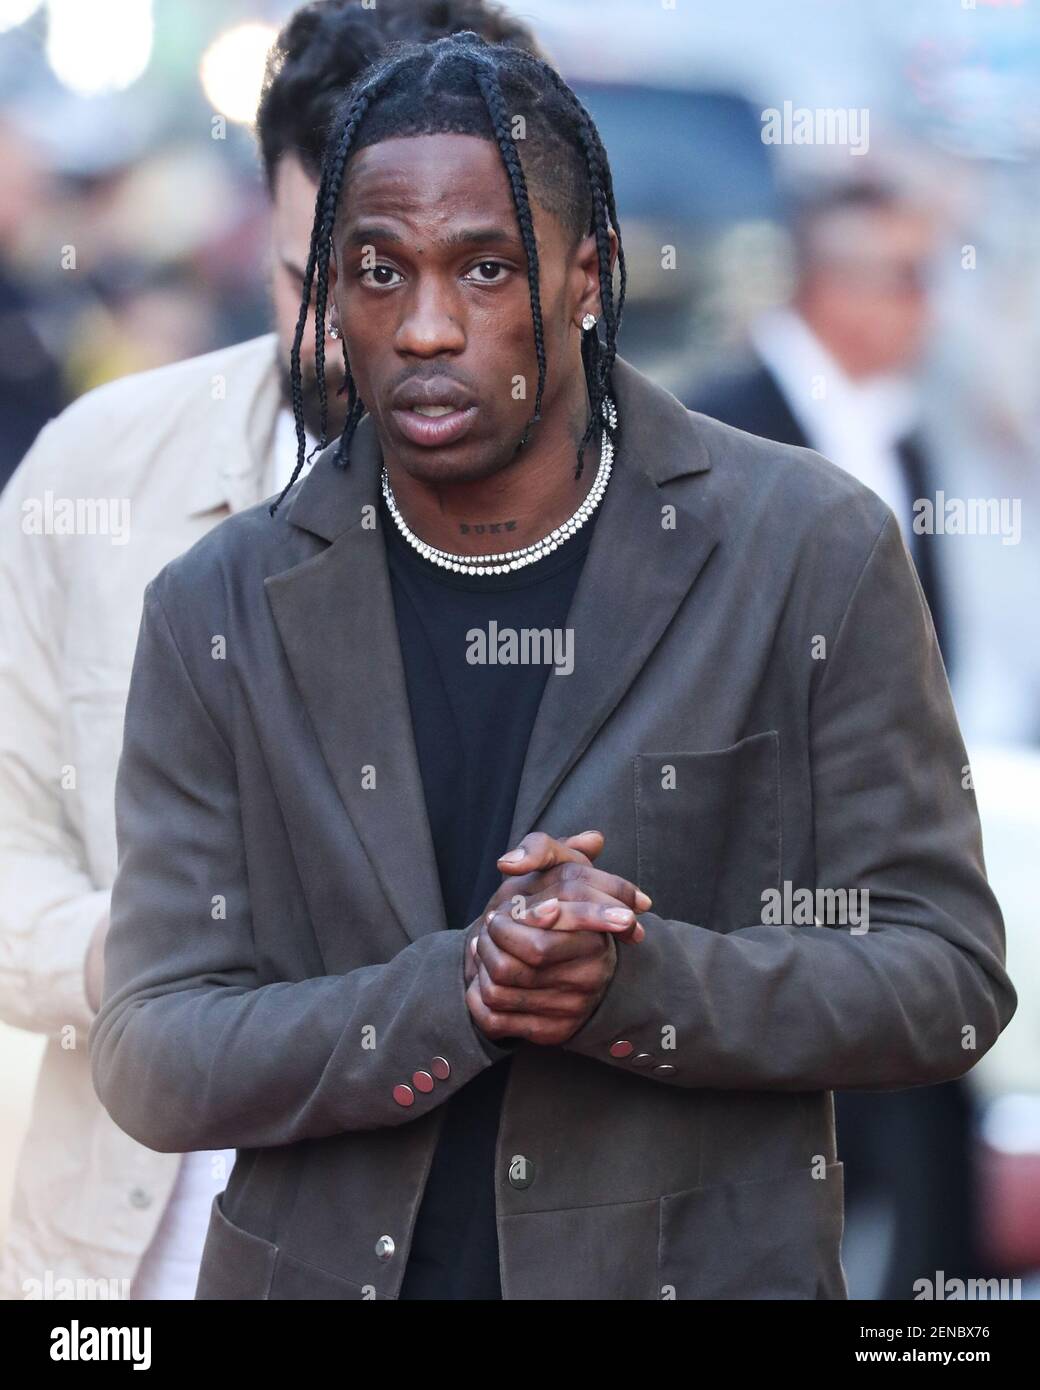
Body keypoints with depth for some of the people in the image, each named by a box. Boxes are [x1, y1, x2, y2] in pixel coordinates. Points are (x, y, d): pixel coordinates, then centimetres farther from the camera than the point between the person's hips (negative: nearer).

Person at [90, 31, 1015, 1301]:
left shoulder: (813, 556, -8)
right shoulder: (221, 610, -4)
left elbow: (948, 980, -7)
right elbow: (154, 1063, -8)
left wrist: (633, 981, -22)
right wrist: (456, 993, -23)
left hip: (702, 1266, -1)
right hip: (326, 1266, 1)